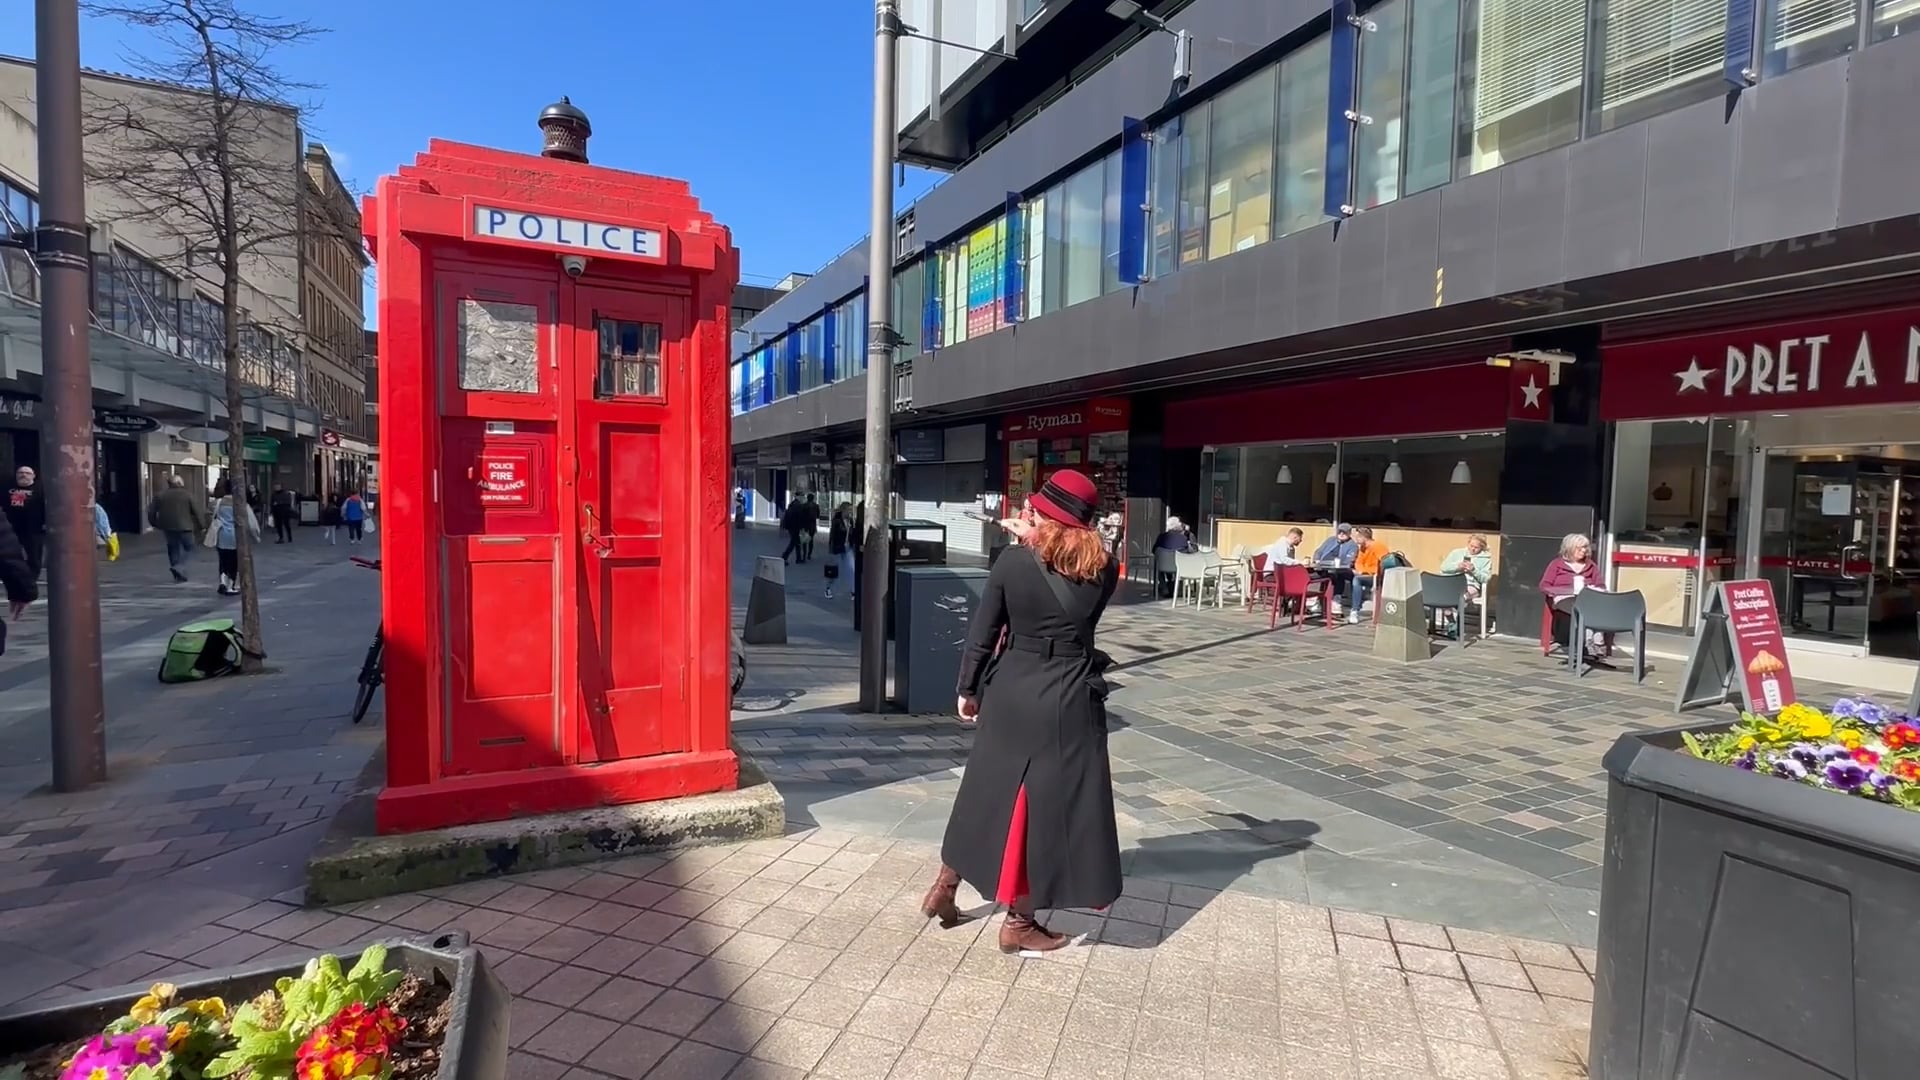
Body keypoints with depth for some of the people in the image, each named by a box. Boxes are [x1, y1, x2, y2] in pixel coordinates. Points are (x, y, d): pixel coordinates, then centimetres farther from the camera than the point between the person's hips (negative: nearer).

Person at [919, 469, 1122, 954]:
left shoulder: (1012, 562, -9)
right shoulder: (1102, 569, -8)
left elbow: (982, 633, -5)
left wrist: (968, 689, 7)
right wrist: (1035, 542, 14)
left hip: (1010, 692, 2)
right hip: (1066, 699, -1)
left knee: (991, 790, 19)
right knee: (1046, 802, 10)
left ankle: (944, 890, 34)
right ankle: (1019, 923, 23)